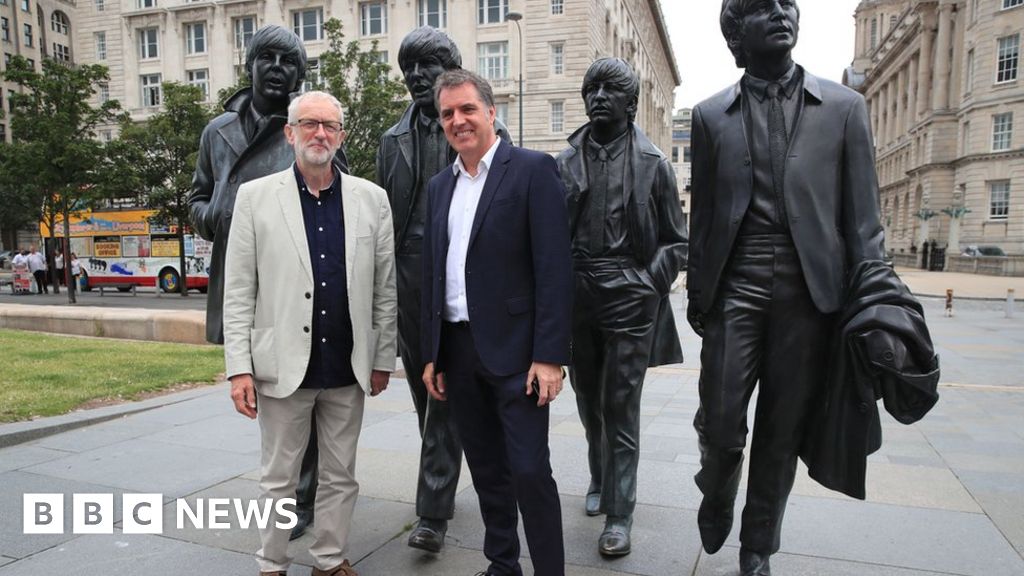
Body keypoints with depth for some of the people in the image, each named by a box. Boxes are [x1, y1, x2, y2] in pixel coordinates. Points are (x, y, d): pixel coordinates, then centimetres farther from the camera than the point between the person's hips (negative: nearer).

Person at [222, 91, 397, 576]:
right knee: (278, 477, 13)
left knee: (340, 476, 14)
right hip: (282, 365, -1)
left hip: (347, 368, 2)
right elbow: (238, 291, -2)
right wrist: (239, 367, -6)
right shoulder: (255, 196, -1)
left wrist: (383, 358, 4)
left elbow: (384, 288, 4)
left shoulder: (372, 198, 3)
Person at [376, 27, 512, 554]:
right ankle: (442, 488, 33)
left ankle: (433, 513, 4)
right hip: (408, 282, 5)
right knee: (423, 393, 14)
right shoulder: (394, 139, 12)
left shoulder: (486, 132, 0)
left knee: (446, 396, -4)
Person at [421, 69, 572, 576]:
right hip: (457, 350, 6)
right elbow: (432, 274, 14)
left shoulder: (532, 170, -6)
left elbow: (554, 267, -12)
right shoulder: (439, 185, 13)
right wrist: (432, 355, 11)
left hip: (514, 348, -6)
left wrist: (549, 356, -17)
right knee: (486, 470, 16)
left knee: (529, 470, -2)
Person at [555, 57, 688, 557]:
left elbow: (676, 240, 4)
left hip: (629, 297, -3)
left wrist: (650, 284, -8)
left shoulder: (652, 161, 1)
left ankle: (618, 514, 11)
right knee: (589, 401, 17)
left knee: (621, 407, 0)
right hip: (577, 296, 3)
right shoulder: (566, 161, 7)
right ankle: (600, 480, 39)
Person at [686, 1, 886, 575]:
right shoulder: (712, 115, 7)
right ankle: (716, 504, 32)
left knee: (783, 431, 8)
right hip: (734, 290, 0)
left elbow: (863, 215, 3)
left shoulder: (845, 107, 6)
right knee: (720, 423, -1)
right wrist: (696, 294, 8)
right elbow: (703, 214, 9)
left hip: (809, 293, 0)